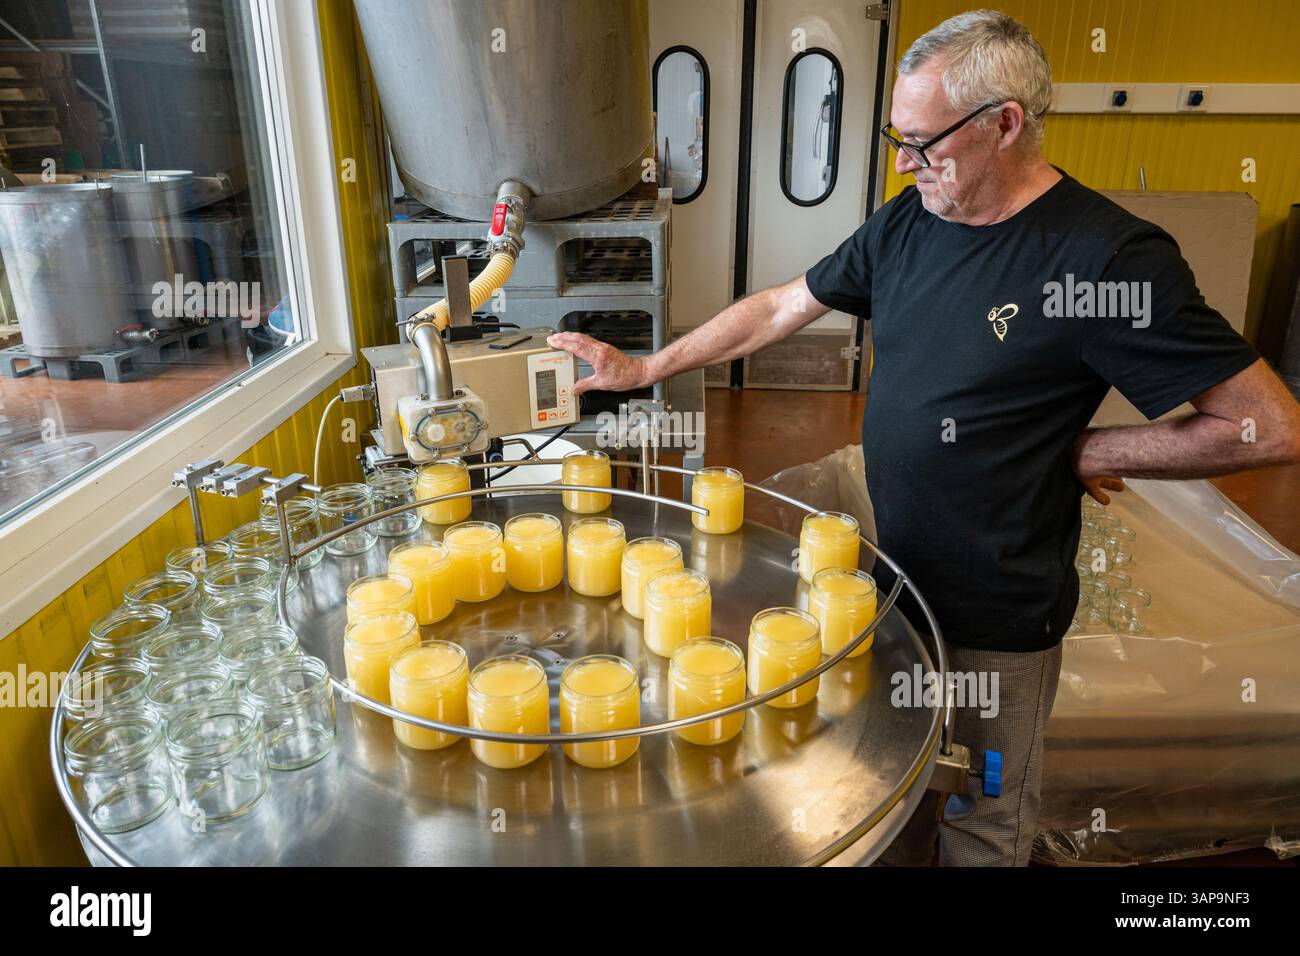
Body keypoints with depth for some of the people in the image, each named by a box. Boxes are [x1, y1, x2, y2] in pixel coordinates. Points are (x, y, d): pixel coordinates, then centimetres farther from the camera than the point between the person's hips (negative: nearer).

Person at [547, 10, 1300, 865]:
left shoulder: (1111, 258, -20)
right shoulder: (907, 222, -1)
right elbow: (781, 308, 7)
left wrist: (1081, 451, -14)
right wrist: (643, 369, 5)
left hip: (999, 617, -5)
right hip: (890, 577, 6)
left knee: (983, 825, 17)